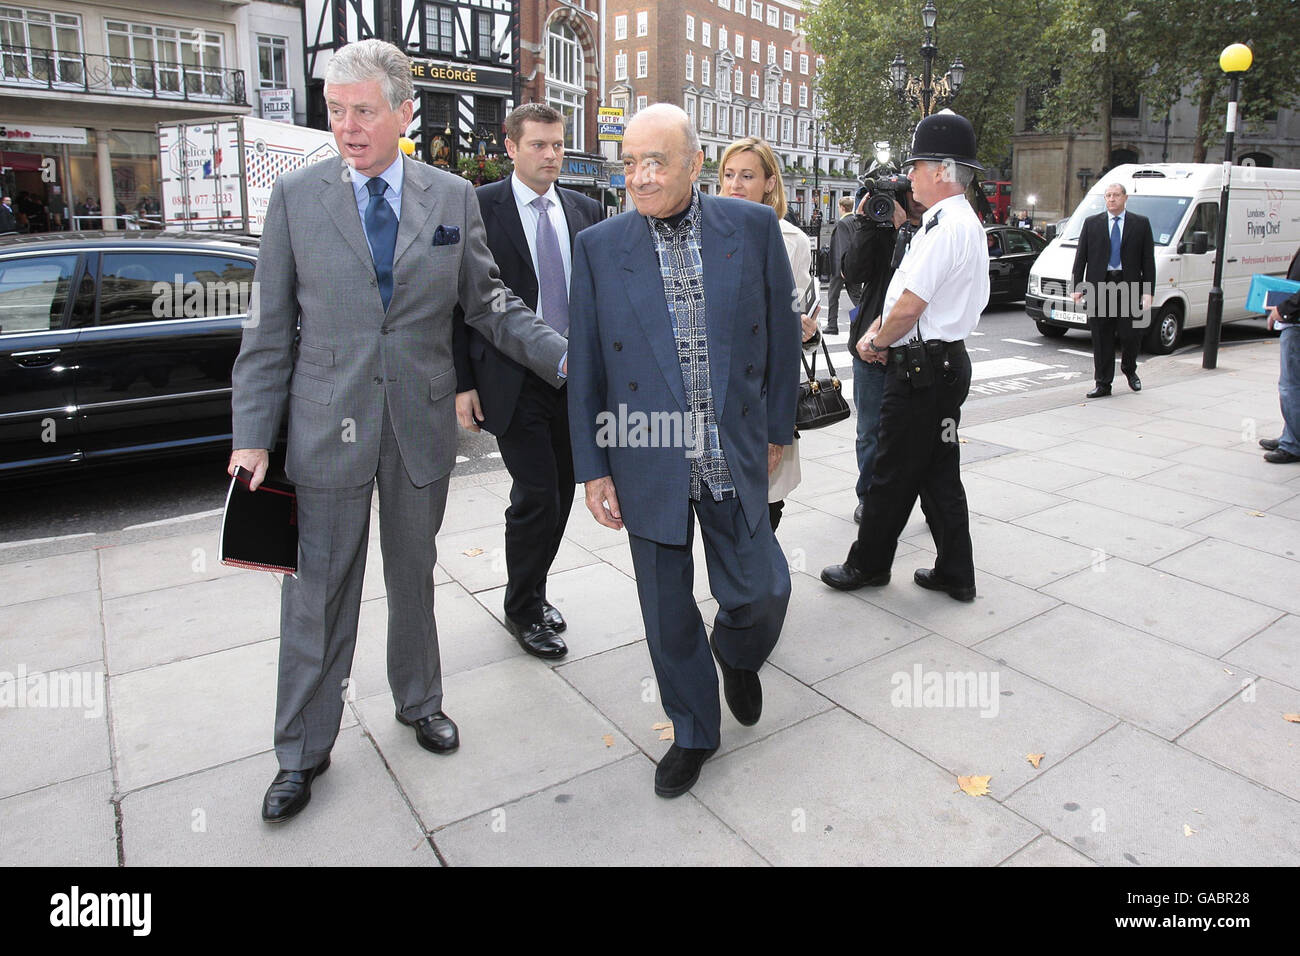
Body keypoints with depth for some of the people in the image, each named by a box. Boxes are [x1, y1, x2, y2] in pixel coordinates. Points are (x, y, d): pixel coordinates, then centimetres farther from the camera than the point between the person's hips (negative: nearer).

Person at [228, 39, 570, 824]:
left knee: (414, 576, 16)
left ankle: (420, 701, 39)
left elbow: (489, 303, 4)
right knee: (319, 592, 7)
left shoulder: (453, 198, 2)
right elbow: (271, 326, 0)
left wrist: (566, 357, -9)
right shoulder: (296, 196, 0)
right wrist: (254, 435, -4)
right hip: (329, 427, -1)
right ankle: (304, 751, 25)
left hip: (422, 426, 1)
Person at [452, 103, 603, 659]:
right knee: (535, 495, -5)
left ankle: (533, 593, 31)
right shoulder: (479, 208, -4)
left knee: (560, 493, 11)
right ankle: (522, 610, 16)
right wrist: (463, 383, -10)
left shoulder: (585, 211, 10)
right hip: (514, 379, -5)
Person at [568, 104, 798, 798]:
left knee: (760, 592, 6)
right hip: (647, 462, 0)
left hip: (735, 455, 1)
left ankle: (736, 655, 44)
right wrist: (593, 467, -1)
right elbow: (585, 367, 0)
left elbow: (782, 332, 6)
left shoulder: (753, 228, -1)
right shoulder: (598, 246, -2)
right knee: (668, 615, 11)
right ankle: (693, 731, 35)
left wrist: (777, 428, 8)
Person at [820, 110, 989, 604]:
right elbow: (906, 291, 18)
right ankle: (955, 573, 23)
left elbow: (909, 306, -22)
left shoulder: (948, 226, -18)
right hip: (945, 362, 10)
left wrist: (877, 342, -6)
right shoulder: (963, 222, 16)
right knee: (940, 472, 14)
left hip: (922, 368, -10)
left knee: (893, 474, 3)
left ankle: (867, 565, 19)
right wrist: (877, 331, 9)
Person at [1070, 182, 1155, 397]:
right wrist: (1077, 287, -2)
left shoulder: (1141, 224, 8)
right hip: (1099, 287, 1)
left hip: (1128, 286, -1)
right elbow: (1081, 257, 7)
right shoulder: (1091, 223, 10)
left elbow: (1148, 260, 5)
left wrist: (1148, 291, -3)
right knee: (1101, 339, 2)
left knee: (1129, 335, 0)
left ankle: (1129, 370, 29)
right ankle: (1103, 384, 10)